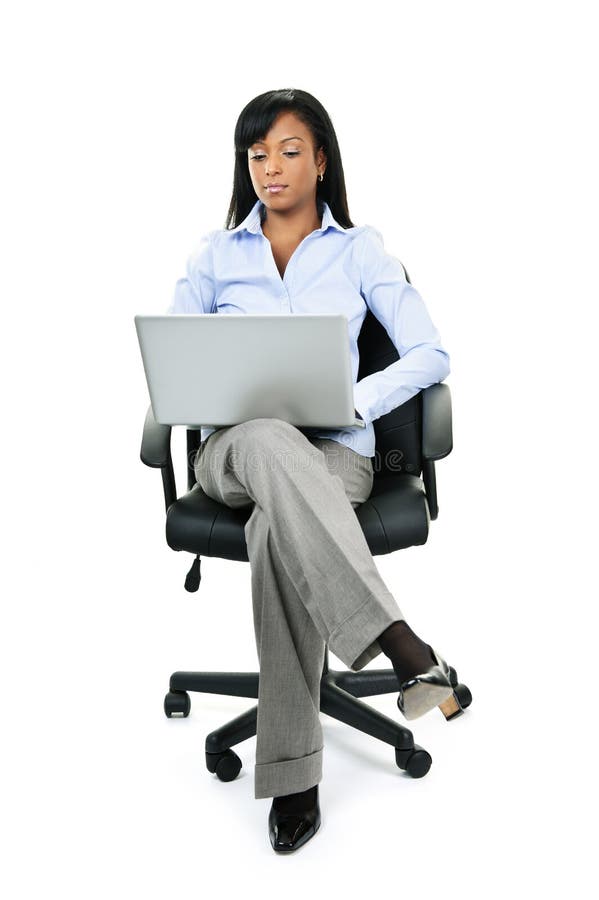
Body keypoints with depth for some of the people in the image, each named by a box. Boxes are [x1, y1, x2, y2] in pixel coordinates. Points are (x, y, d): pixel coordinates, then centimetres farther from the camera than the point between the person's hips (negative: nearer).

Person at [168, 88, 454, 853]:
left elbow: (429, 356, 5)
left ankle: (292, 774, -35)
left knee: (276, 527, -38)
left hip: (334, 453, -1)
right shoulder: (216, 254, 17)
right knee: (269, 441, -40)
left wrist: (355, 400, -12)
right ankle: (396, 641, -47)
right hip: (234, 450, 1)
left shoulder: (359, 251, 13)